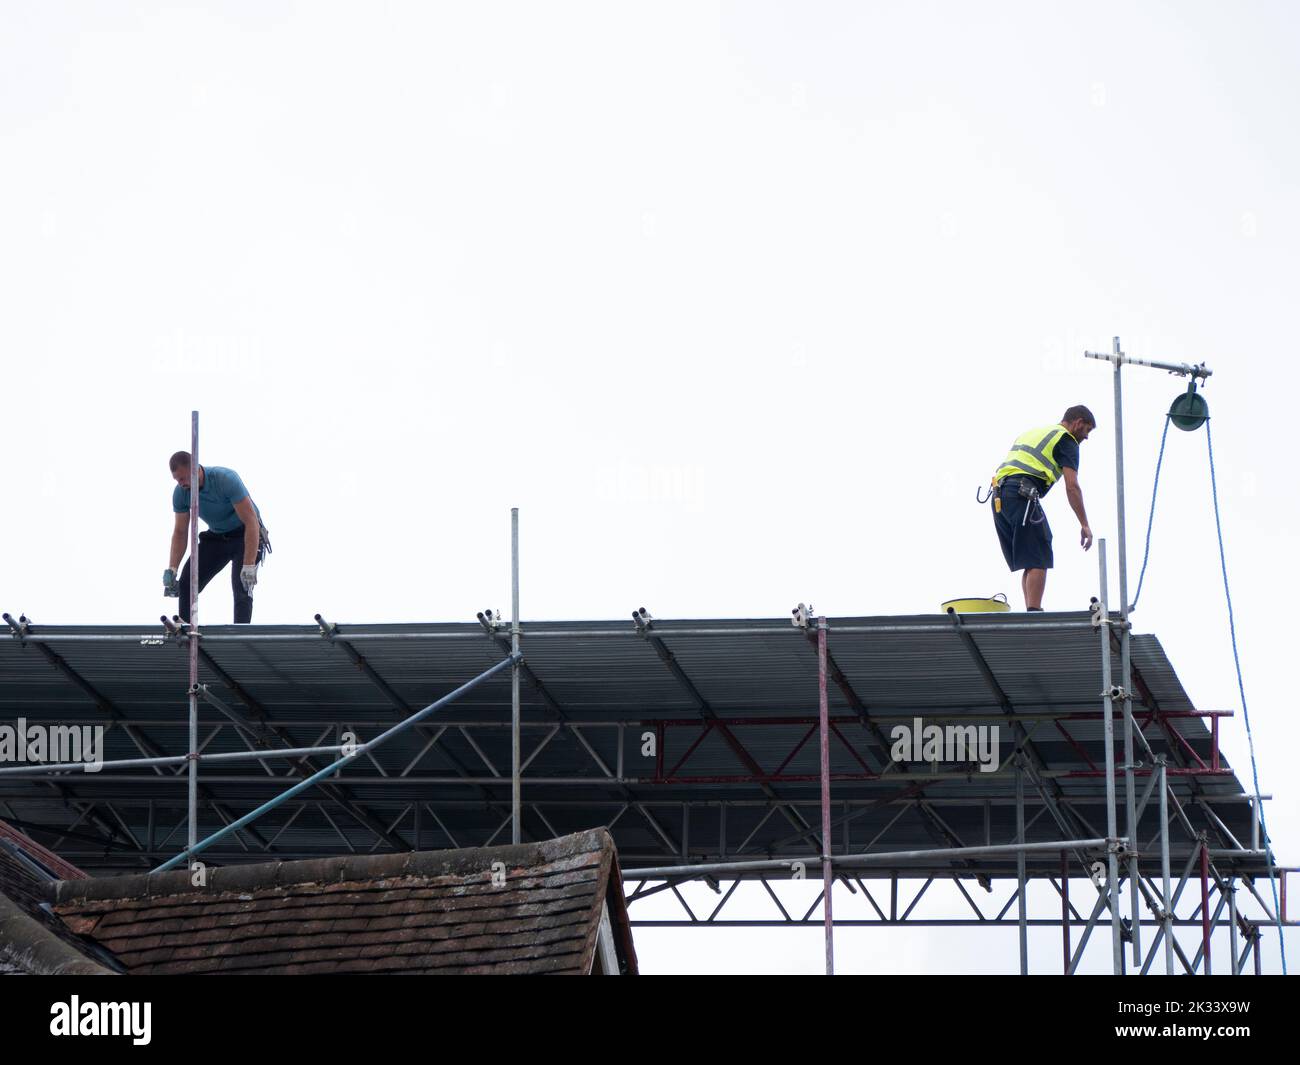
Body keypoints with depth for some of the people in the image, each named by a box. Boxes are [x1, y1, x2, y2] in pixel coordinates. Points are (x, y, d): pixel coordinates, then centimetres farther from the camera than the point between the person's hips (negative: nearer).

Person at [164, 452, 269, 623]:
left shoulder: (226, 479, -31)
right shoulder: (181, 492, -13)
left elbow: (251, 521, -31)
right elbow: (180, 532, -2)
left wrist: (249, 566, -37)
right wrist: (171, 569, -14)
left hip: (246, 535, -6)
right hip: (216, 536, 6)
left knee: (241, 588, -22)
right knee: (187, 583, -5)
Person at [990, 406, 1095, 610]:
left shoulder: (1032, 432, 31)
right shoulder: (1066, 440, 5)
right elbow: (1072, 486, -4)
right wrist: (1084, 525, -3)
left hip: (998, 495, 8)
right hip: (1022, 494, -8)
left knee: (1031, 563, 12)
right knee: (1039, 561, -8)